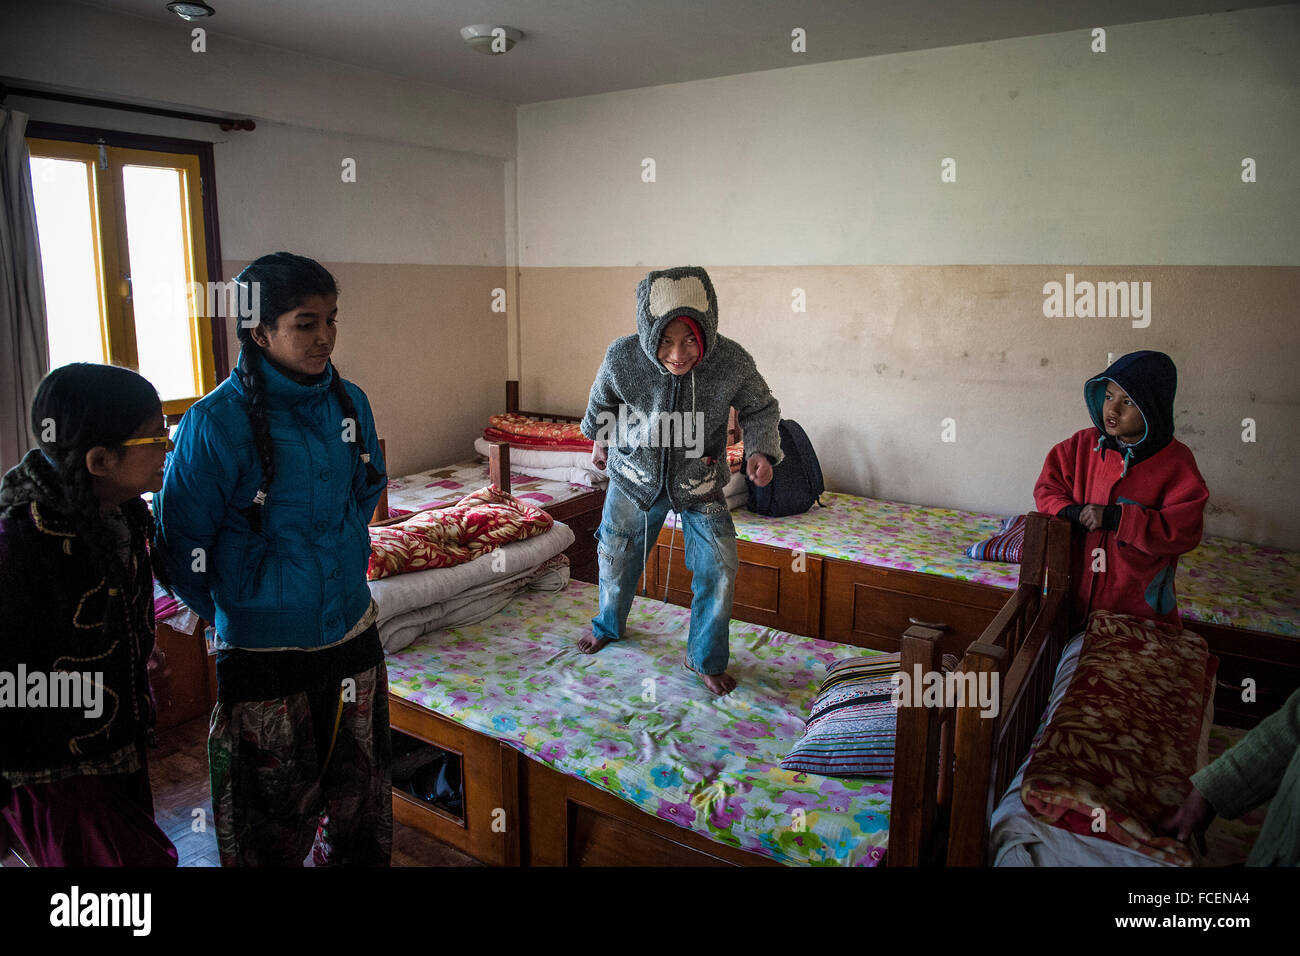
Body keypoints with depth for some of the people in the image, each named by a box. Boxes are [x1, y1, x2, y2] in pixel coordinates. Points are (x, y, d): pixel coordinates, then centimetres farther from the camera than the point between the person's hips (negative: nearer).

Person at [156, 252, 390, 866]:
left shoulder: (349, 403, -2)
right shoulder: (217, 421, -17)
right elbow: (182, 539, -9)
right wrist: (221, 609, 3)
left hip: (352, 629, 5)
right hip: (261, 648, -4)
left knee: (361, 793, 21)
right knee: (273, 820, 13)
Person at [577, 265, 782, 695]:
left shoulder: (733, 363, -28)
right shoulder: (623, 358, -27)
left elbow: (760, 409, -7)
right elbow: (602, 401, -3)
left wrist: (760, 450, -26)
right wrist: (599, 439, 15)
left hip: (701, 486, 0)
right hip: (635, 477, 1)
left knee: (719, 568, 0)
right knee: (616, 556, 18)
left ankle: (706, 658, 24)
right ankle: (608, 625, 49)